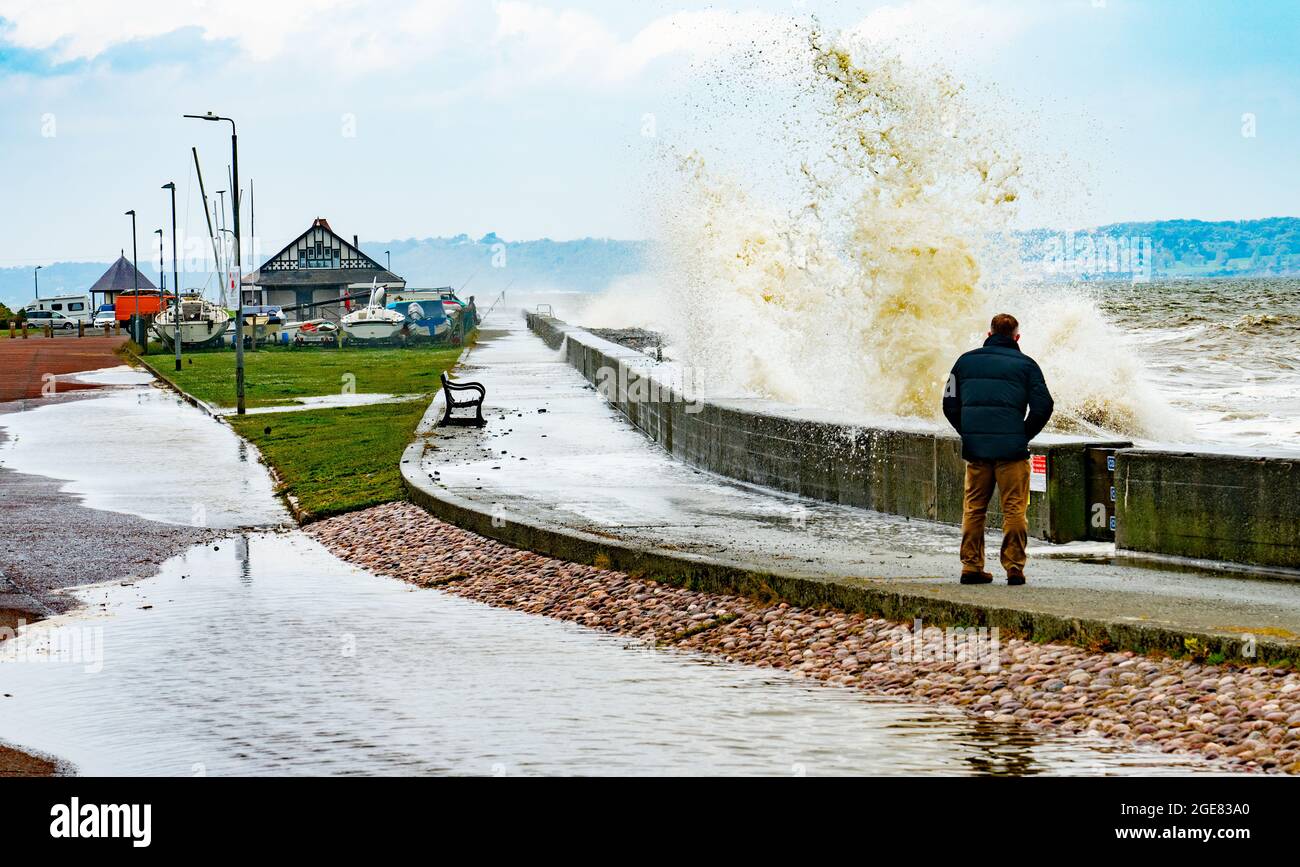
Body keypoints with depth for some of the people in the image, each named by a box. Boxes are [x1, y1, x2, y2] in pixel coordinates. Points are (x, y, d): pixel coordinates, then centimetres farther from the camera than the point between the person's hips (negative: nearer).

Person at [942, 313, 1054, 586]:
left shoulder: (966, 361, 10)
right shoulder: (1025, 364, 2)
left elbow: (950, 405, 10)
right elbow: (1042, 407, -6)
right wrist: (1024, 436, 6)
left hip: (975, 450, 3)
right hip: (1012, 450, -3)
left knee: (973, 509, 11)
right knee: (1014, 510, 3)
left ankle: (971, 566, 10)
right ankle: (1014, 568, -1)